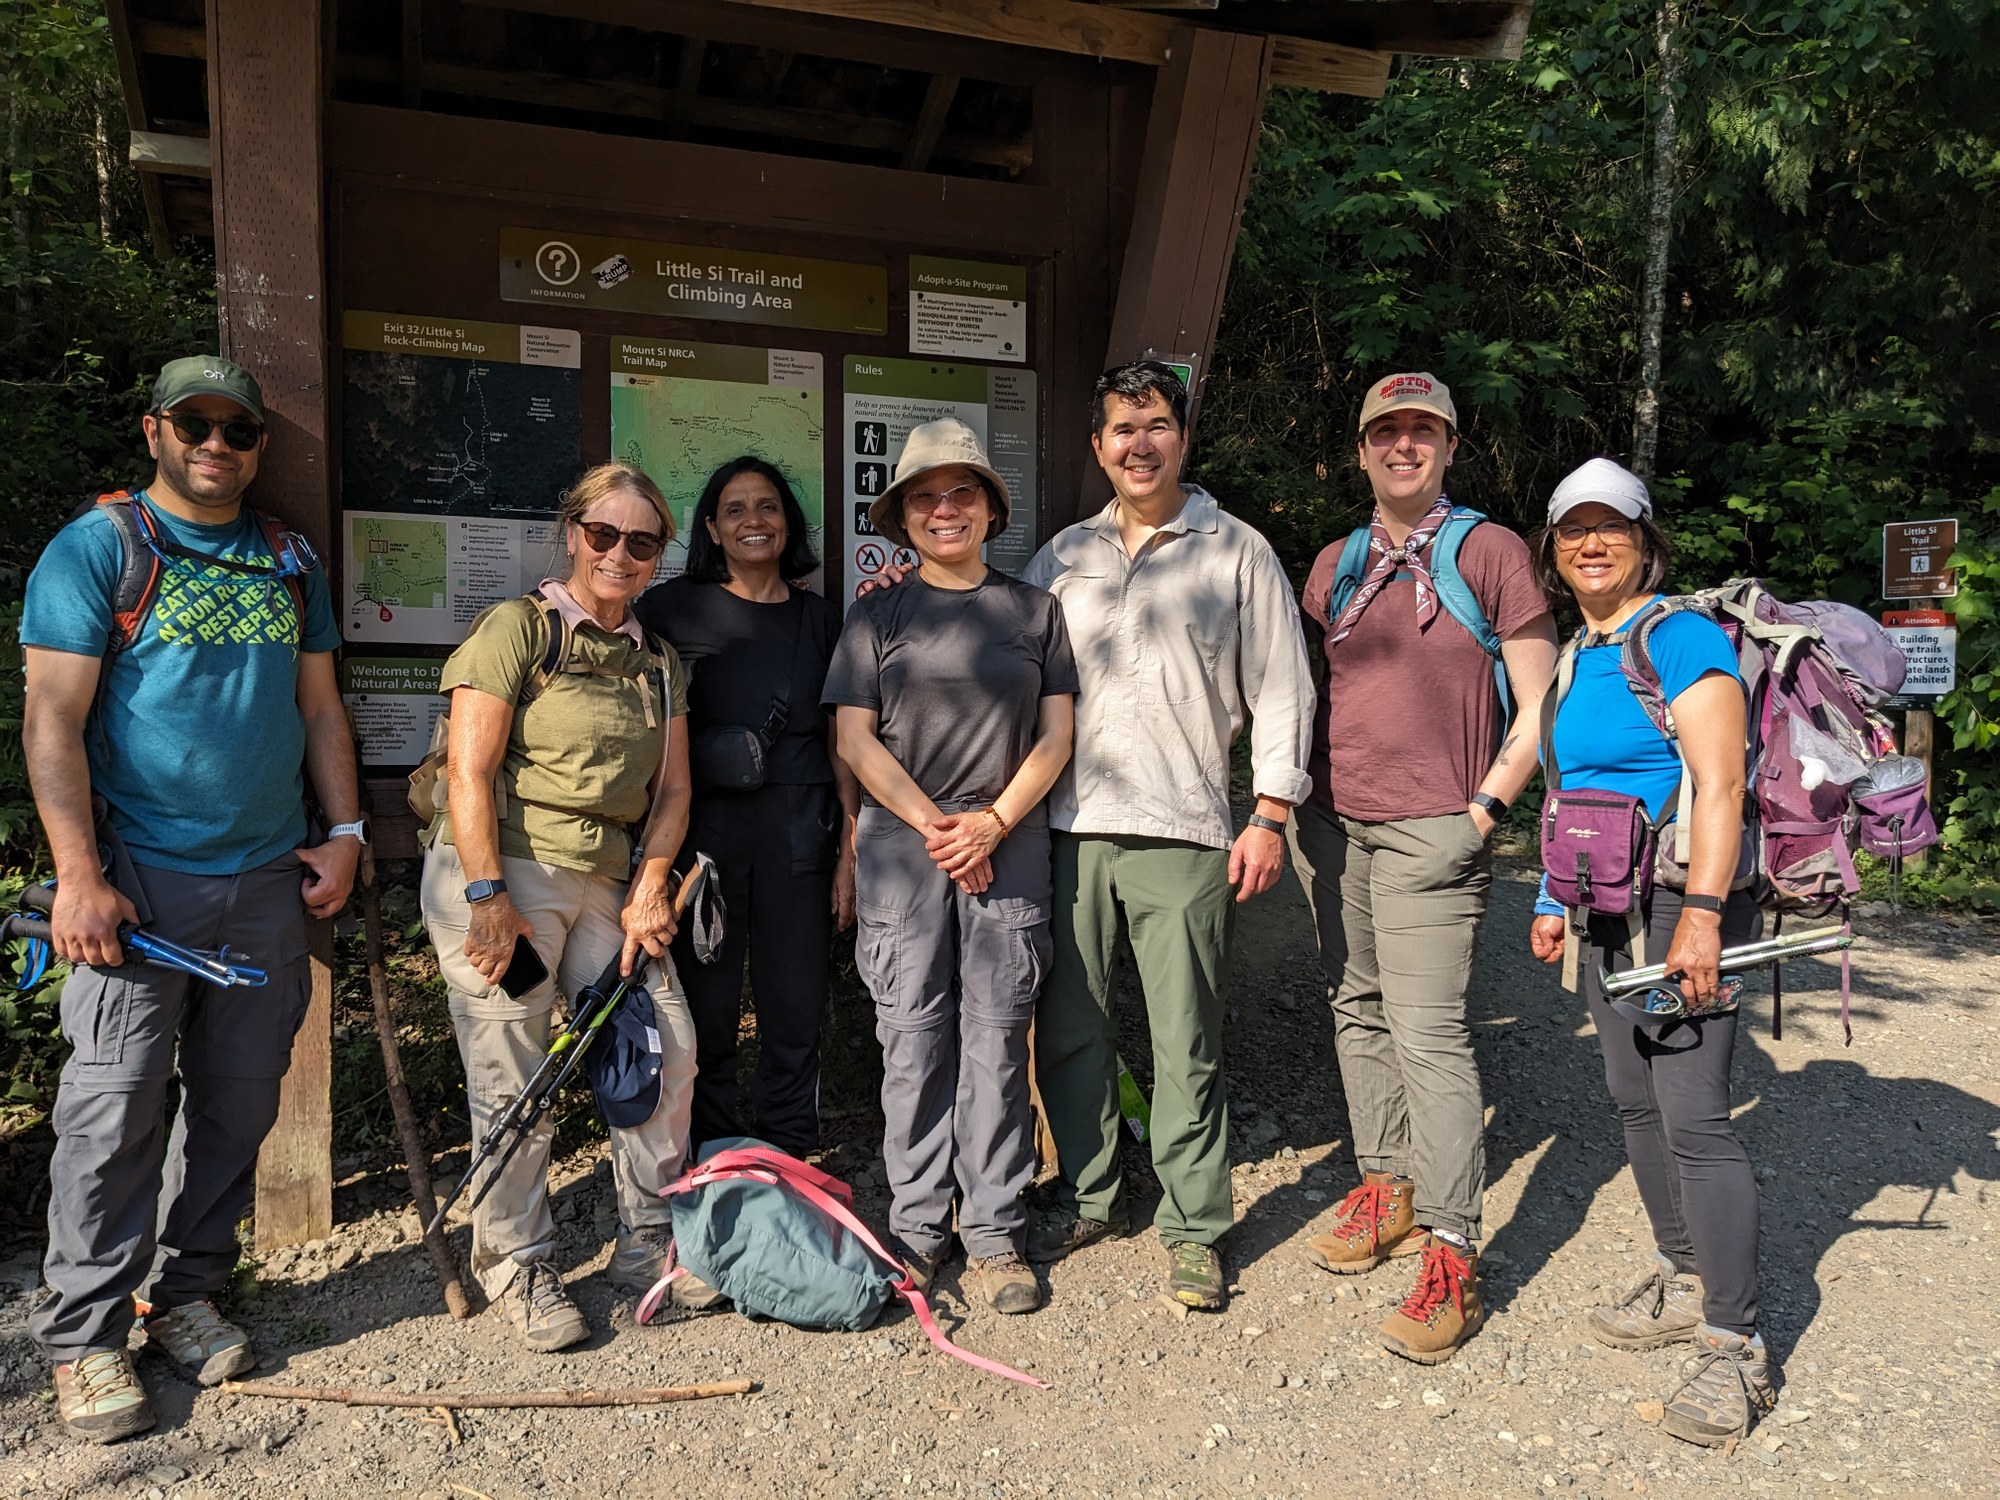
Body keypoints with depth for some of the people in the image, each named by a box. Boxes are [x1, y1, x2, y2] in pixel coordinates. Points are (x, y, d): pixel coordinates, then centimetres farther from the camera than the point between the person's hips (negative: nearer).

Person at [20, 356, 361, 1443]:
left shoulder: (289, 560, 14)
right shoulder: (96, 546, -1)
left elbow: (319, 708, 17)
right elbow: (54, 720, -7)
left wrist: (345, 833, 8)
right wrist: (78, 876, -14)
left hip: (270, 880, 5)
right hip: (142, 879, -4)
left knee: (239, 1102, 10)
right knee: (115, 1107, -1)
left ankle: (184, 1293, 26)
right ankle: (84, 1337, 14)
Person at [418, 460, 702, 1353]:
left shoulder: (658, 662, 16)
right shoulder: (517, 627, -3)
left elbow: (671, 790, 13)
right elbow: (468, 770, -10)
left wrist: (648, 889, 0)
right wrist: (488, 894, -16)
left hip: (607, 885, 6)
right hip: (502, 877, -6)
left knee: (665, 1050, 2)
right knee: (512, 1084, -2)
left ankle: (646, 1245, 20)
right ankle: (516, 1267, 18)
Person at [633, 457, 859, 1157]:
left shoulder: (820, 619, 11)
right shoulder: (672, 608, 3)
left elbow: (841, 740, 11)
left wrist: (850, 851, 5)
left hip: (797, 831, 2)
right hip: (701, 828, -2)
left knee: (795, 1013, 7)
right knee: (705, 1014, 4)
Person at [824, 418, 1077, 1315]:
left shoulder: (1034, 611, 11)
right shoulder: (879, 615, 9)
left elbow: (1056, 735, 7)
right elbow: (854, 738, 3)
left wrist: (993, 820, -7)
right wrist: (932, 825, -7)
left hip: (1008, 846, 0)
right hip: (901, 847, 0)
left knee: (996, 1042, 2)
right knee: (913, 1041, 3)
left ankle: (994, 1237, 12)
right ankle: (916, 1230, 15)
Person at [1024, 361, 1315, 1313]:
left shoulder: (1235, 550, 5)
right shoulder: (1062, 556, 14)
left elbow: (1281, 690, 4)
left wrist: (1270, 815, -3)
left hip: (1181, 831, -3)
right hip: (1069, 826, 4)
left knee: (1186, 1040, 0)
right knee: (1068, 1026, 10)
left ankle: (1194, 1225, 15)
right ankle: (1089, 1196, 27)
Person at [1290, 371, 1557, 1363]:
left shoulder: (1490, 552, 0)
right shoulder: (1333, 566, 14)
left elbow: (1538, 710, -1)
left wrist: (1483, 810, -9)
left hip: (1430, 829, -5)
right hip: (1330, 822, 5)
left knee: (1427, 1028, -10)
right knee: (1357, 1007, 11)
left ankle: (1450, 1252, -4)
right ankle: (1385, 1187, 25)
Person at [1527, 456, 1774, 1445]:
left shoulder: (1683, 639, -10)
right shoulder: (1574, 656, 14)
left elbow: (1718, 786, -18)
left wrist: (1701, 915, -26)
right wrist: (1556, 900, 20)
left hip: (1686, 898, -8)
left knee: (1693, 1116, -9)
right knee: (1635, 1098, 13)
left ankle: (1734, 1346, 1)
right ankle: (1683, 1284, 28)